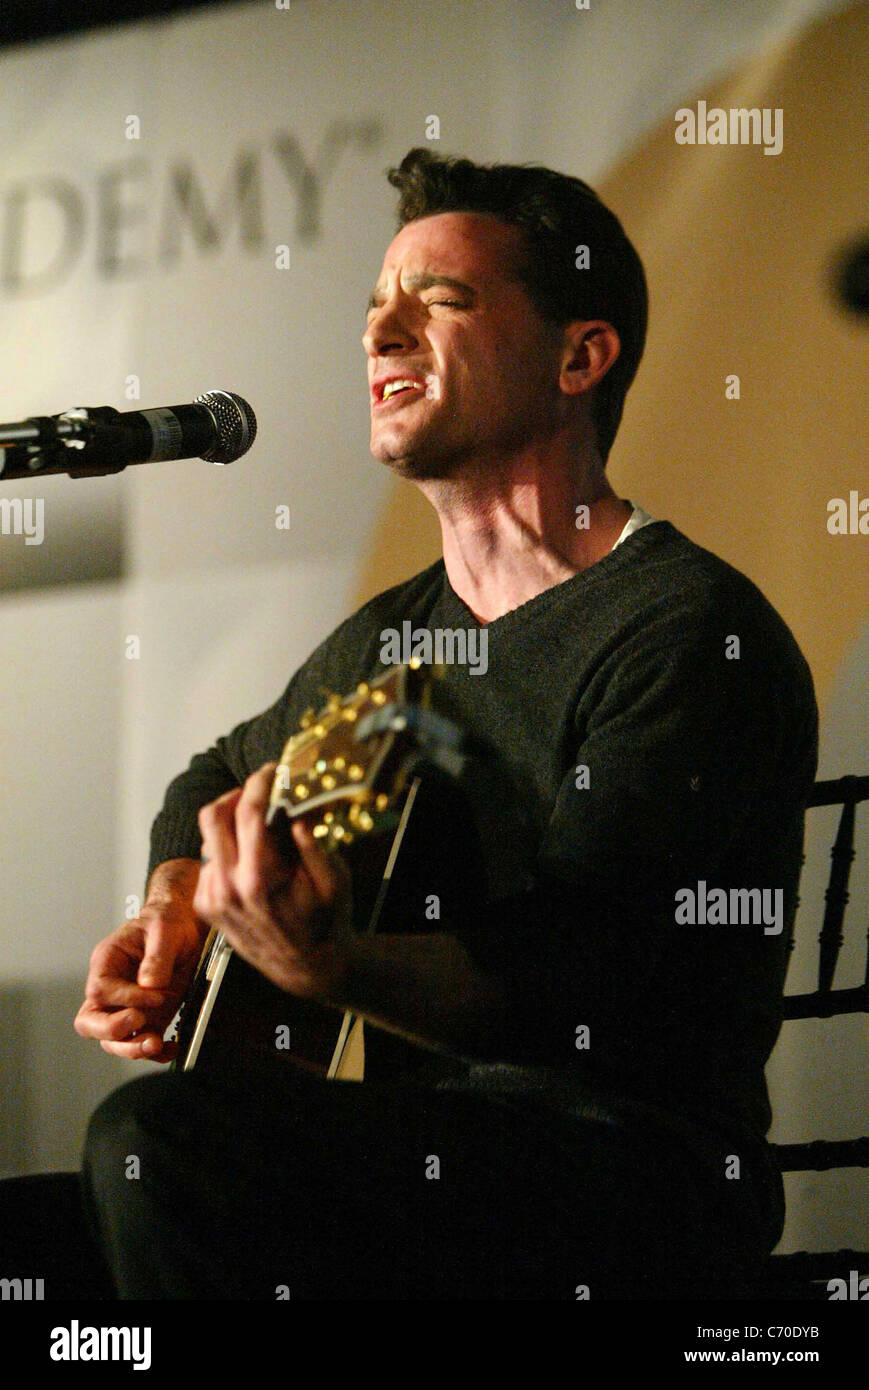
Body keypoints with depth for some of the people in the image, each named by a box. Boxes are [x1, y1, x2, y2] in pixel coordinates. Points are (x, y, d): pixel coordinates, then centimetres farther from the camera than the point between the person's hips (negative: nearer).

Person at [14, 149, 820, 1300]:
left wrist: (328, 966, -39)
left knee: (169, 1140, -29)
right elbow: (218, 783, 35)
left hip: (648, 1179, -8)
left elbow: (562, 986, -22)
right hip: (418, 1143, 8)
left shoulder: (689, 632, -11)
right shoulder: (384, 641, 15)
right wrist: (176, 912, 13)